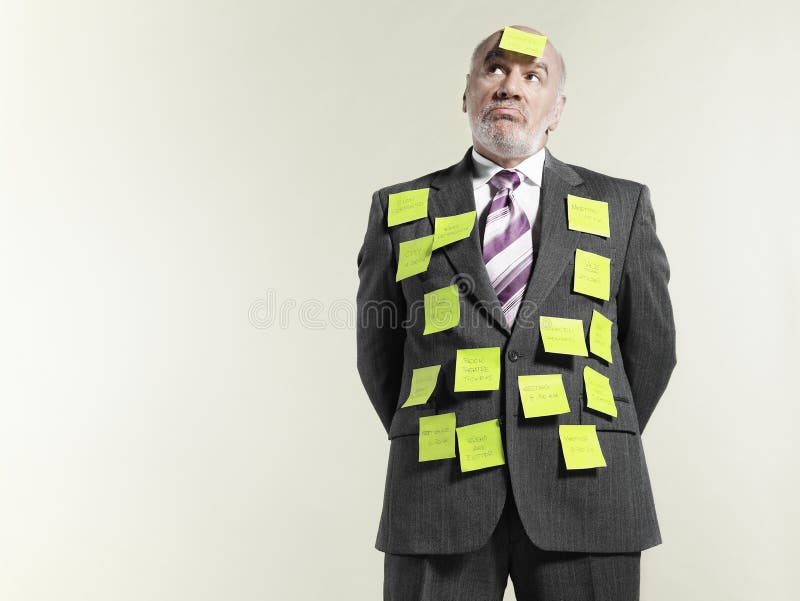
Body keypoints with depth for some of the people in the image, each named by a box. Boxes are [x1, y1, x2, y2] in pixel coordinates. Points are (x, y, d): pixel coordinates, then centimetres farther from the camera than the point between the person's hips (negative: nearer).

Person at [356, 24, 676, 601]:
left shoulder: (621, 206, 10)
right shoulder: (401, 209, 10)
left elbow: (650, 345, 15)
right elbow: (378, 349, 15)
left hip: (584, 491, 0)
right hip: (441, 490, 0)